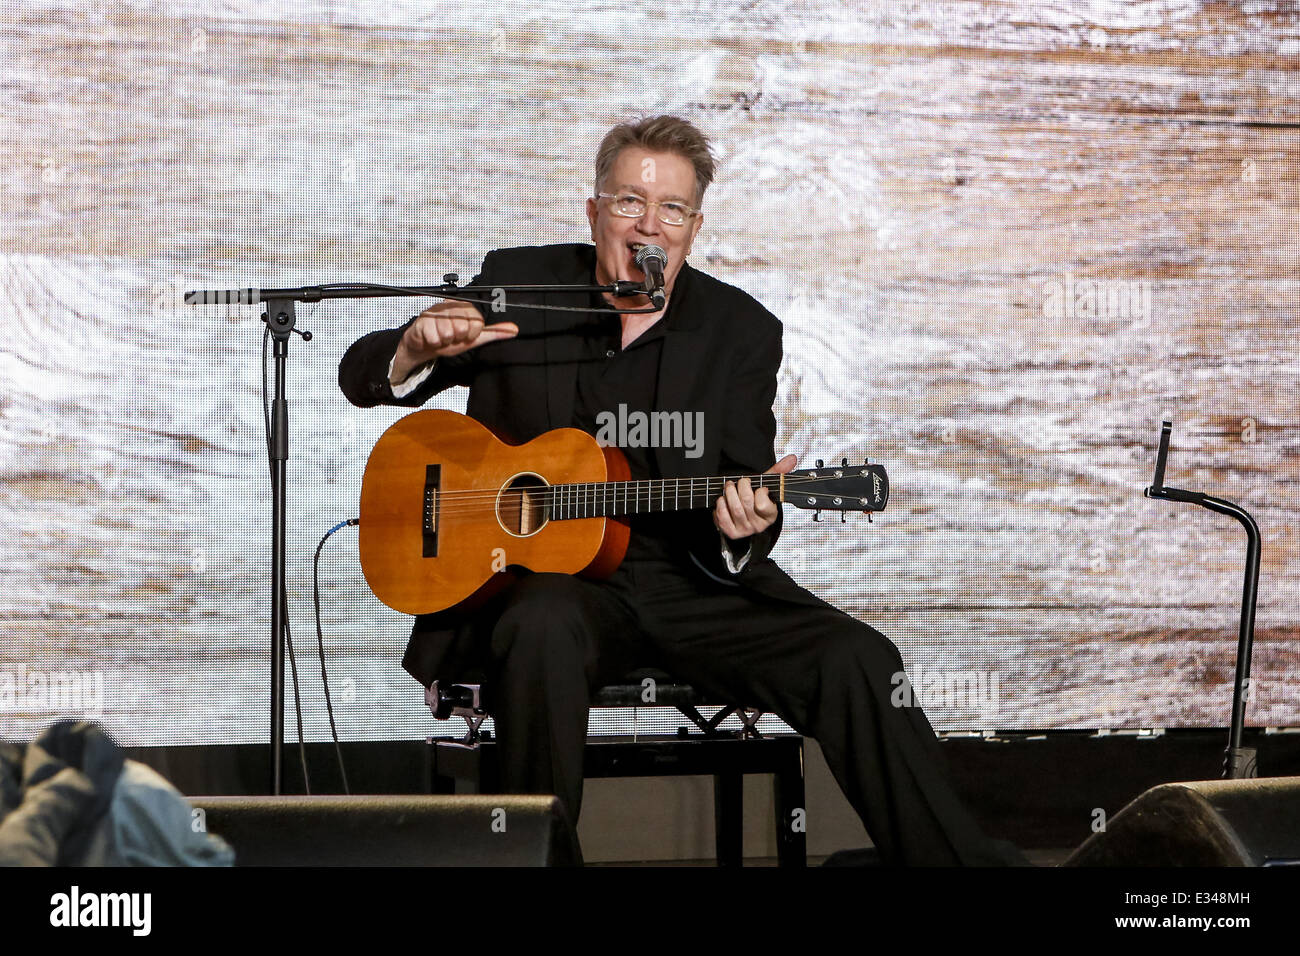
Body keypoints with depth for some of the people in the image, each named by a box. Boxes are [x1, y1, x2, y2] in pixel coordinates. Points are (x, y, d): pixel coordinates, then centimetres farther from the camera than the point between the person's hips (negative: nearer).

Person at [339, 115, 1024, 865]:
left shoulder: (741, 331, 4)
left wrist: (744, 525, -23)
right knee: (545, 627, -38)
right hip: (540, 572, -2)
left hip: (691, 585, 2)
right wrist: (419, 348, -20)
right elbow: (361, 378, 5)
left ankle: (955, 856, -8)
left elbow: (748, 493, 3)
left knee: (855, 660, -20)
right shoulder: (517, 287, 2)